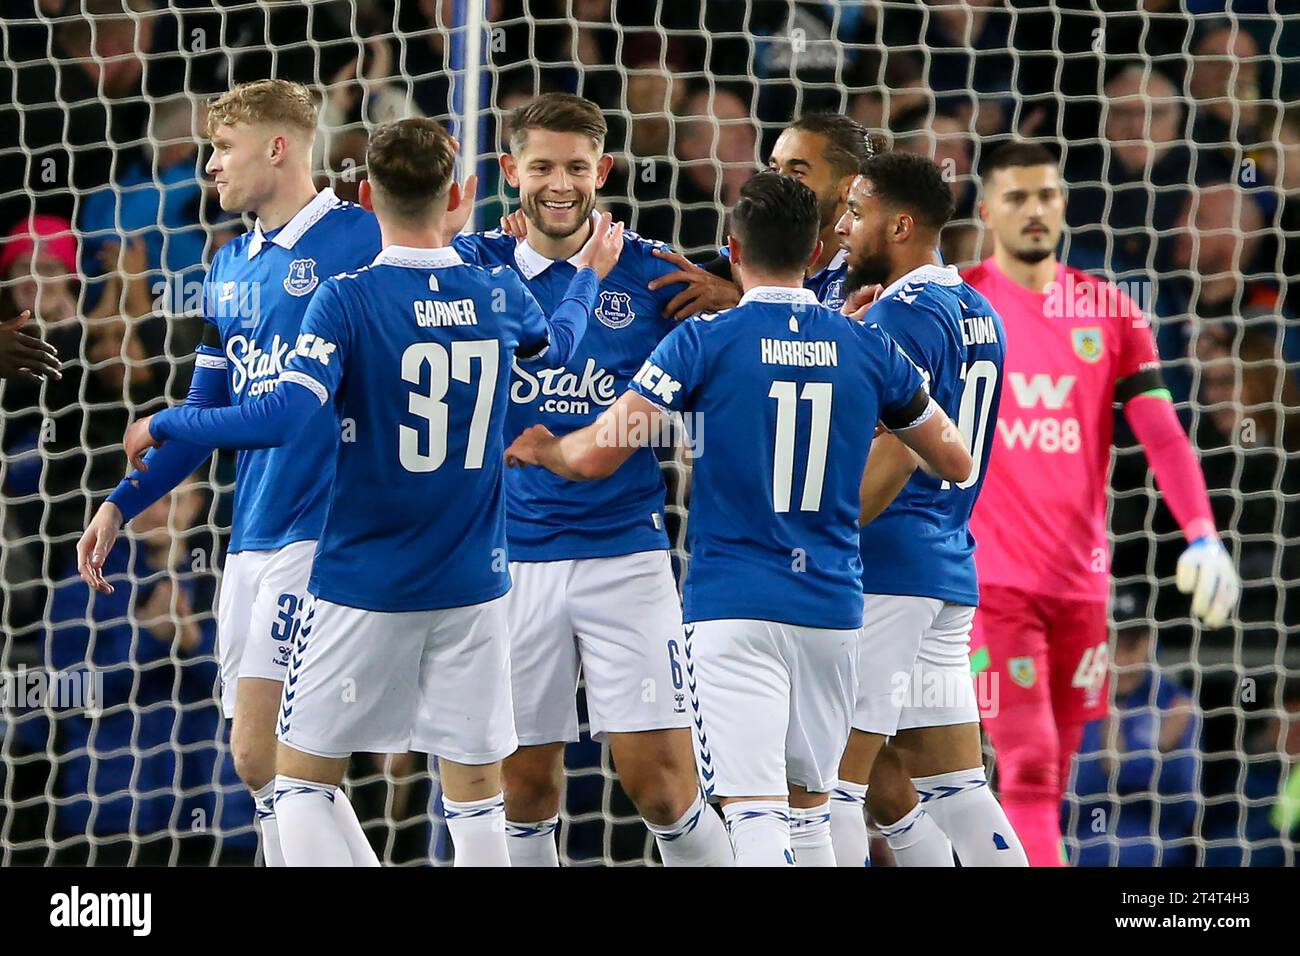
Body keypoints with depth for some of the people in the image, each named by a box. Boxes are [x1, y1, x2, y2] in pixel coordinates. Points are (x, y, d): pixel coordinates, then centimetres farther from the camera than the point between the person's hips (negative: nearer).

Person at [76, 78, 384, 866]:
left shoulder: (363, 241, -7)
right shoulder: (230, 269, 17)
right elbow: (204, 414, 23)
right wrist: (121, 505, 18)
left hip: (321, 533, -8)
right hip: (250, 537, 8)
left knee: (262, 752, -15)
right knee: (266, 759, 6)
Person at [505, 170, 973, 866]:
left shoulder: (704, 342, -7)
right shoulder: (867, 346, 5)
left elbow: (596, 457, -9)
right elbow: (956, 464, 16)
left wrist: (539, 448, 14)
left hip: (733, 607, -4)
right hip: (832, 607, 4)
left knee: (756, 814, -12)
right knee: (808, 810, 17)